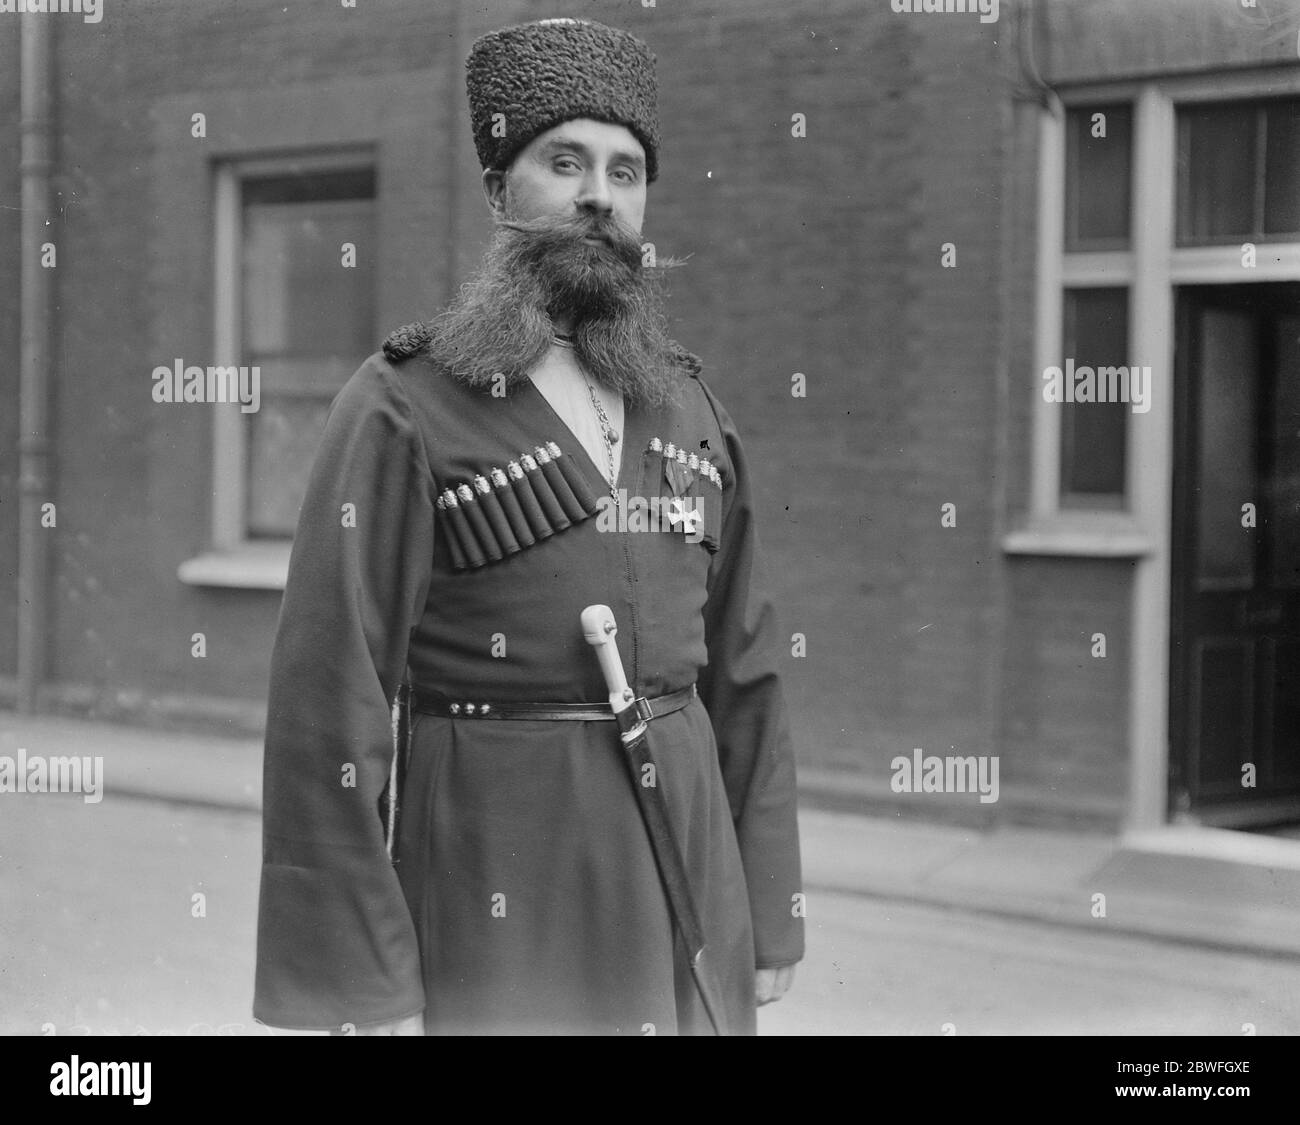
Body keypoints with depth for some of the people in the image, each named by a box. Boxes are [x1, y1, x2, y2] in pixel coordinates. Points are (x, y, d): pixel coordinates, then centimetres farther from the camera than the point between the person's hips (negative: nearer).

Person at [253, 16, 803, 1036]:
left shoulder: (691, 414, 10)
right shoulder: (401, 408, -8)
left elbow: (742, 672, 13)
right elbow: (329, 697, -12)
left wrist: (768, 913, 10)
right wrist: (359, 983, -15)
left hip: (682, 864, 6)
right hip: (501, 876, -5)